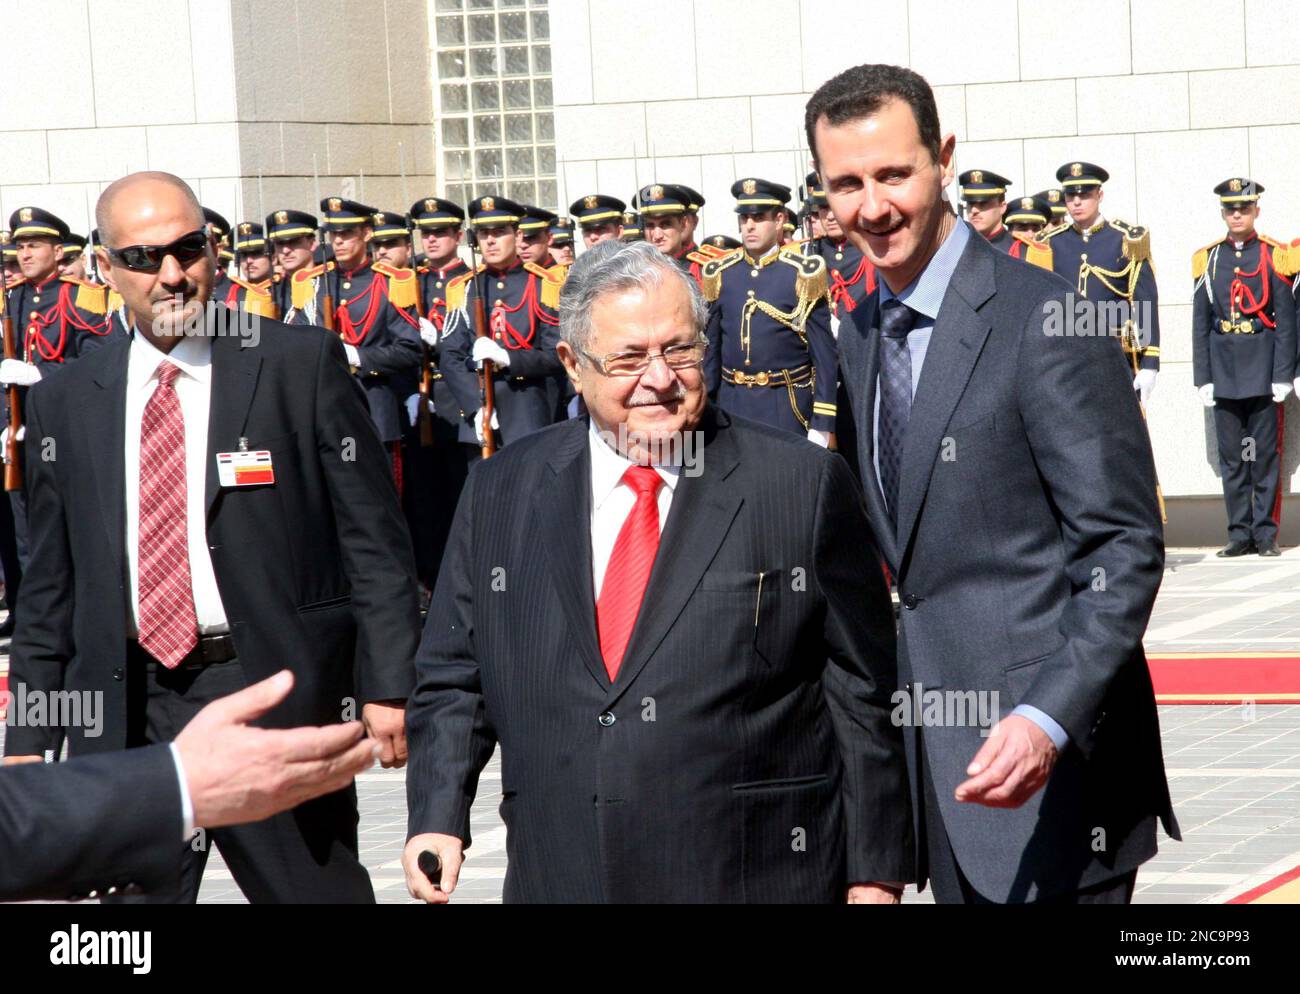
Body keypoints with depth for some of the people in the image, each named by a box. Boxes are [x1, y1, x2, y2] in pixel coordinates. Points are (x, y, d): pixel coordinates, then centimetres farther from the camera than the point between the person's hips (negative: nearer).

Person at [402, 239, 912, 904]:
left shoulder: (806, 486, -2)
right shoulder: (500, 493, 8)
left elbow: (863, 698, -1)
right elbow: (453, 676, 11)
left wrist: (876, 873, -2)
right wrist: (437, 817, -3)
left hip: (756, 875, -2)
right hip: (559, 873, 3)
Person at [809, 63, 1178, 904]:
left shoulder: (1046, 321, -13)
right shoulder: (859, 336, 12)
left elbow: (1124, 549, -16)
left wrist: (1049, 723, -27)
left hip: (1049, 770, -7)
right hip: (939, 755, 7)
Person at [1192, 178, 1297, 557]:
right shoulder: (1208, 259, 8)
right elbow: (1200, 324, 9)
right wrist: (1203, 377, 3)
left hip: (1263, 370, -2)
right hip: (1224, 373, 3)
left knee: (1265, 454, 0)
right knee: (1231, 457, 4)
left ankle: (1266, 532, 6)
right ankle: (1240, 532, 10)